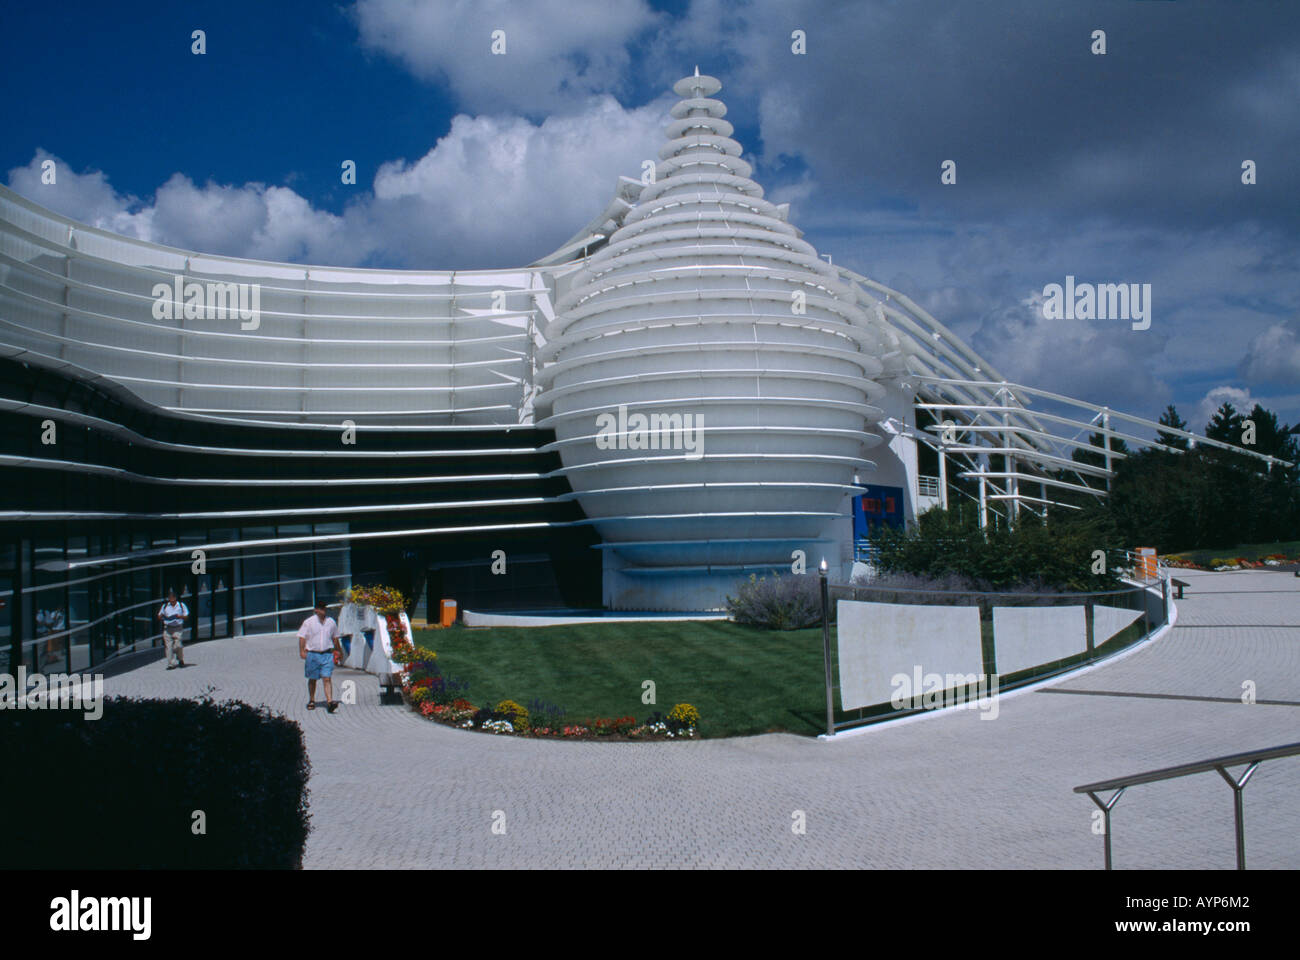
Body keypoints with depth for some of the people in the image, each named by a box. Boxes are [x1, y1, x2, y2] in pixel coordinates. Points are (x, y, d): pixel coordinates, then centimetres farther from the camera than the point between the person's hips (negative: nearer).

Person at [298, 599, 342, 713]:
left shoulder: (331, 621, 9)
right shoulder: (308, 622, -1)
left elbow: (335, 637, 21)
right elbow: (302, 637, -3)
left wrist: (338, 650, 27)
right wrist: (302, 651, -13)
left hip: (327, 654, 1)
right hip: (312, 654, -1)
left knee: (327, 678, -10)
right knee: (312, 679, 11)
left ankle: (330, 701, -19)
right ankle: (312, 700, 27)